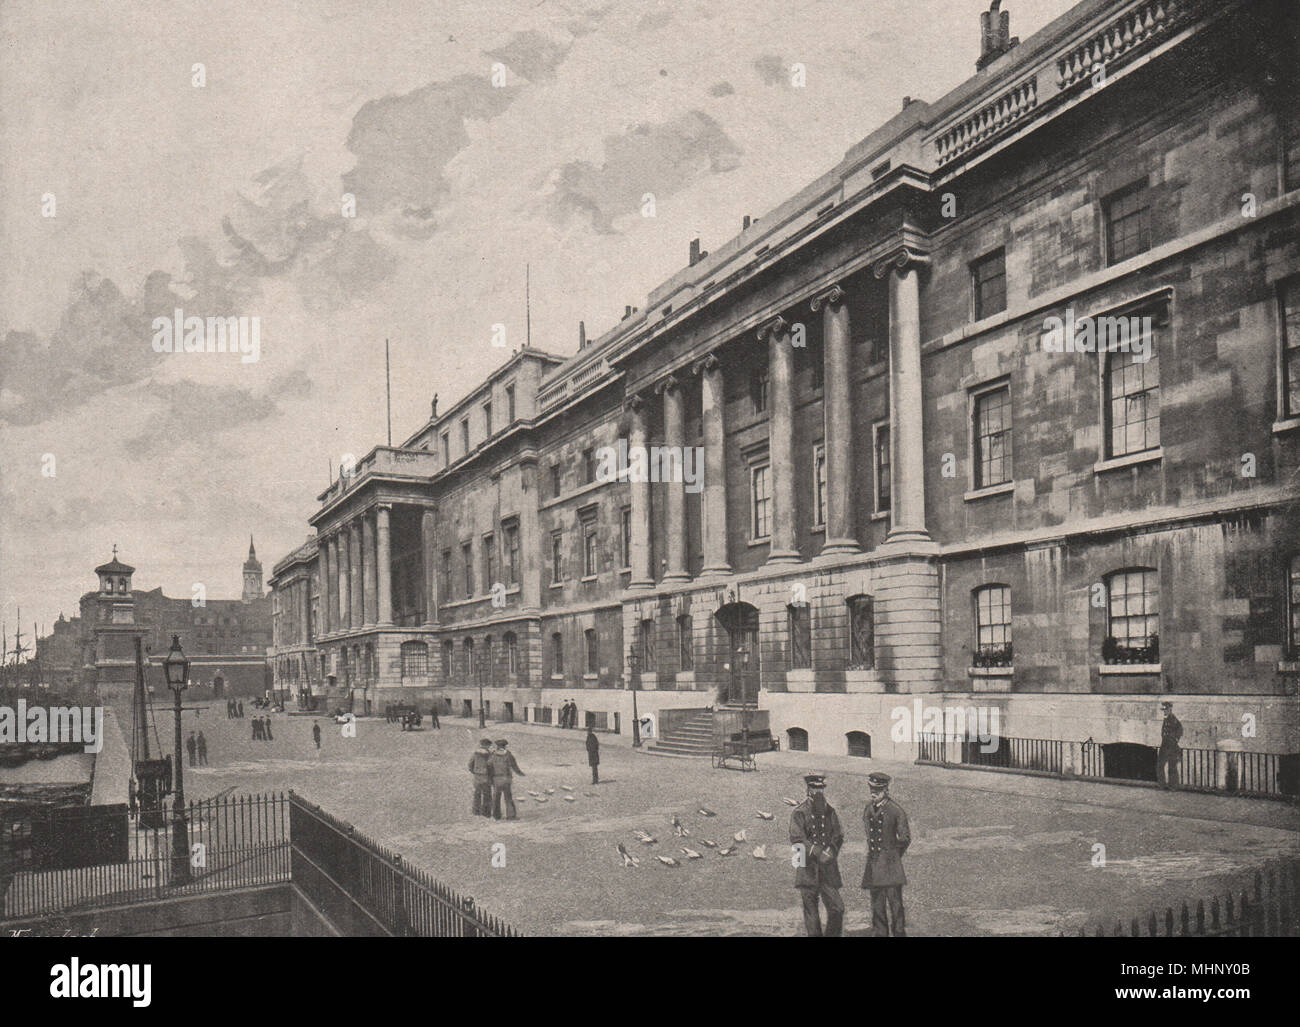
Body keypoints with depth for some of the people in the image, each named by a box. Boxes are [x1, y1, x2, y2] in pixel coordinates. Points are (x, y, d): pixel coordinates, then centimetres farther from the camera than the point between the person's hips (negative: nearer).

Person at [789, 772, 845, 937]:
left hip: (828, 867, 3)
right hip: (808, 867, -3)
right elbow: (796, 838, -11)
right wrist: (817, 853, -21)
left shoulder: (830, 811, 12)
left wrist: (831, 850, -11)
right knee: (811, 909, 2)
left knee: (837, 908, -1)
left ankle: (832, 934, 16)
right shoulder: (799, 812, -2)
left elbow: (838, 835, 9)